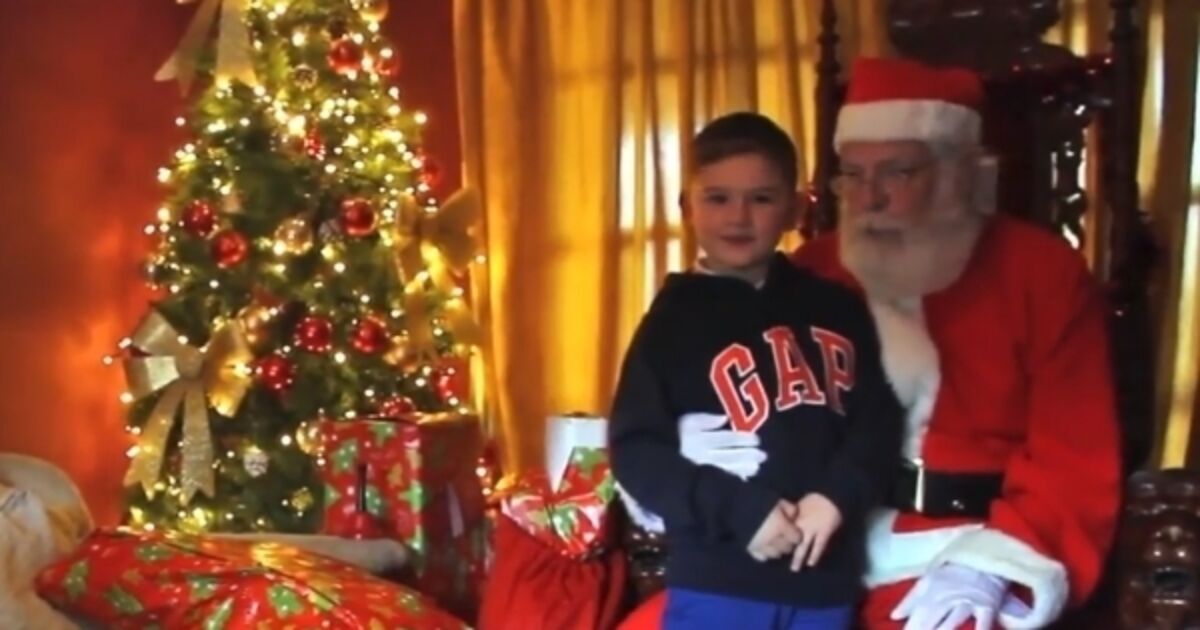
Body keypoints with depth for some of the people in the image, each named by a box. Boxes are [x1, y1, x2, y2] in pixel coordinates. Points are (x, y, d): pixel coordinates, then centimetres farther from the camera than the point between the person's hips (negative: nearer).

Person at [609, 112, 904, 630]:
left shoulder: (837, 310, 6)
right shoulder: (675, 319, -3)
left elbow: (880, 419, 5)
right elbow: (635, 451, -8)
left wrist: (838, 495, -14)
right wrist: (738, 510, -18)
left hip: (824, 579, 4)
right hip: (716, 585, -3)